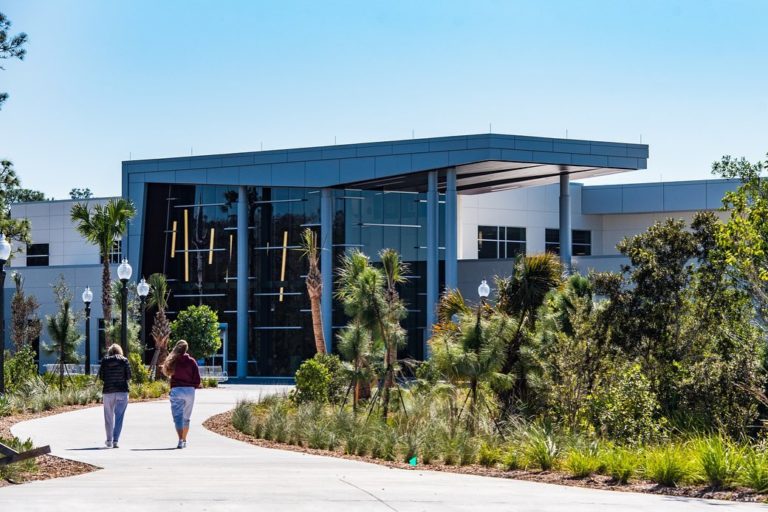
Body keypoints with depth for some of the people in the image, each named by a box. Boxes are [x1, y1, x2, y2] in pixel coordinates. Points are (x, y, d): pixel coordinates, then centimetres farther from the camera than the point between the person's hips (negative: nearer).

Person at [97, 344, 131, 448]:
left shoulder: (105, 361, 1)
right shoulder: (124, 360, -2)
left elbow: (101, 377, 2)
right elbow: (128, 376, -2)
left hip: (108, 391, 1)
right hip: (122, 391, -1)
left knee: (109, 416, 13)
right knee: (119, 416, 0)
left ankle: (109, 440, 19)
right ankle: (115, 440, -8)